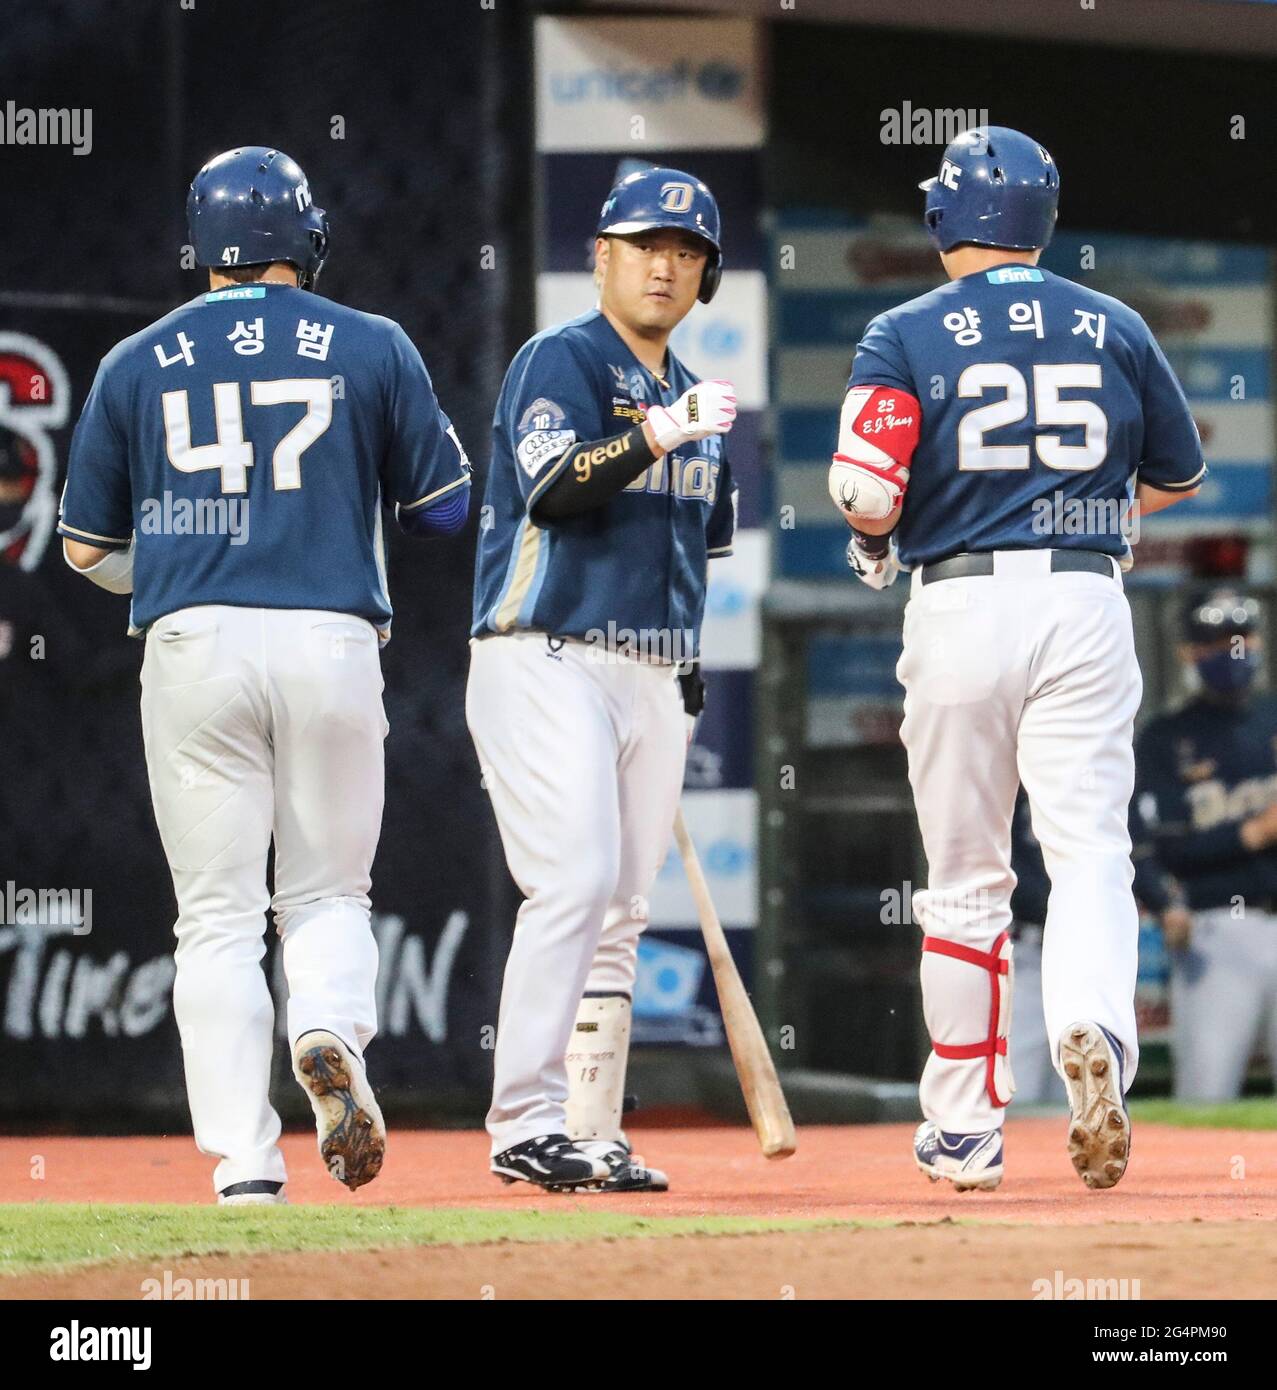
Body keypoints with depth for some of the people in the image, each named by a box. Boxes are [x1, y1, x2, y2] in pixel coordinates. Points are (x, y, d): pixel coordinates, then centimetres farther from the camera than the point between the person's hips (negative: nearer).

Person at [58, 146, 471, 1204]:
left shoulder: (138, 363, 8)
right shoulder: (372, 348, 4)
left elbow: (87, 547, 12)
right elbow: (446, 504, 9)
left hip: (191, 644, 0)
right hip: (332, 640, 0)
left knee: (218, 917, 5)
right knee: (327, 891, 14)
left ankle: (246, 1161, -4)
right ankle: (332, 1035, -17)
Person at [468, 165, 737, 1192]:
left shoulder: (694, 402, 19)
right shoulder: (560, 362, -4)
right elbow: (552, 488, -22)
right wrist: (656, 436, -36)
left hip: (650, 678, 8)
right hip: (548, 662, -8)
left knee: (620, 914, 6)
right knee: (574, 884, -19)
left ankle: (592, 1138, 8)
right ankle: (527, 1126, -21)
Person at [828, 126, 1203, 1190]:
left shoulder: (908, 335, -1)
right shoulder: (1116, 330, 8)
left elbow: (866, 496, -11)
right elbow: (1180, 476, 20)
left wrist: (878, 545, 10)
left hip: (960, 608, -1)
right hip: (1086, 605, 1)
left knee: (964, 881, 9)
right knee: (1089, 850, -4)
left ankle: (964, 1131, 15)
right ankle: (1091, 1032, -34)